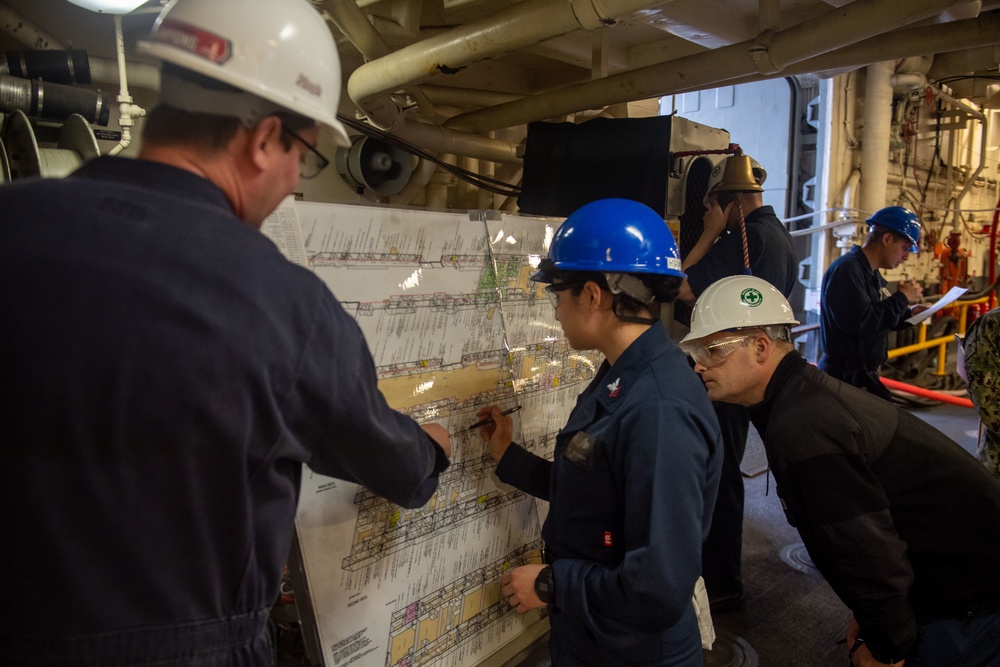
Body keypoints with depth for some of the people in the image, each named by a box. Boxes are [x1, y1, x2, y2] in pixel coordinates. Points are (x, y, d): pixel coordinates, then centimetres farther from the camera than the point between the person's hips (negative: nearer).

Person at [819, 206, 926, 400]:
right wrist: (901, 298, -16)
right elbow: (859, 323, -29)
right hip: (845, 376, -10)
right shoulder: (847, 269, -19)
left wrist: (908, 314, 7)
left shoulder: (873, 274, 14)